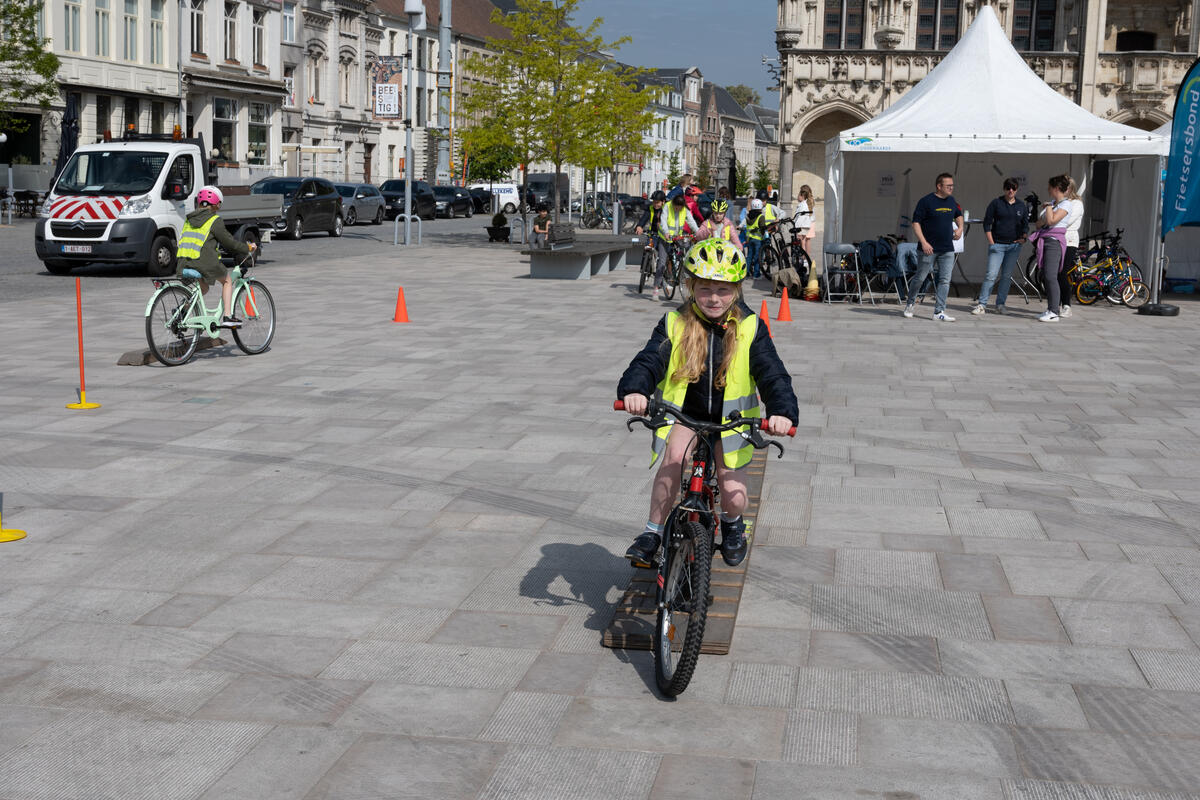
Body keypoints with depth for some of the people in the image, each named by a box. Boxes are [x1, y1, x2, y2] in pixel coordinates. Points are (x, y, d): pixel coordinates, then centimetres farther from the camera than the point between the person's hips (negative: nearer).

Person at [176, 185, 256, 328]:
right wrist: (248, 247, 16)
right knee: (227, 281, 21)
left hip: (183, 262, 6)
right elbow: (229, 241, 0)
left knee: (203, 288, 31)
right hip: (206, 262, -6)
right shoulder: (215, 221, -3)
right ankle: (227, 317, 13)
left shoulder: (189, 219, 17)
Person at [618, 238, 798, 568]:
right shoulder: (675, 324, -7)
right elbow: (650, 359, -18)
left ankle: (731, 523, 32)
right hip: (684, 412, 0)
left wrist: (783, 411, -33)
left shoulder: (749, 329, -8)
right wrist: (634, 389, -41)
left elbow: (771, 373, -14)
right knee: (673, 457, -32)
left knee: (733, 497, -7)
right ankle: (652, 532, -15)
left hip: (730, 418, 0)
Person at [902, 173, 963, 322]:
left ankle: (939, 312, 1)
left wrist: (960, 228, 10)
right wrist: (924, 242, -18)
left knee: (945, 280, -2)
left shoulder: (952, 201, 10)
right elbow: (916, 222, -10)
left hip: (947, 249, 5)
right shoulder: (926, 201, -9)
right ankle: (910, 303, 27)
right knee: (920, 277, 4)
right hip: (928, 249, -5)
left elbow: (958, 215, 30)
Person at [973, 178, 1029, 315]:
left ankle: (1000, 304, 13)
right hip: (997, 244, -3)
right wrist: (991, 242, -5)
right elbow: (987, 223, 1)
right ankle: (982, 304, -7)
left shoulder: (1022, 206, 10)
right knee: (991, 275, -10)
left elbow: (1025, 225, 19)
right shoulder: (996, 203, 1)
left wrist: (1023, 238, 2)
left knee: (1006, 276, 5)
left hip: (1014, 246, 3)